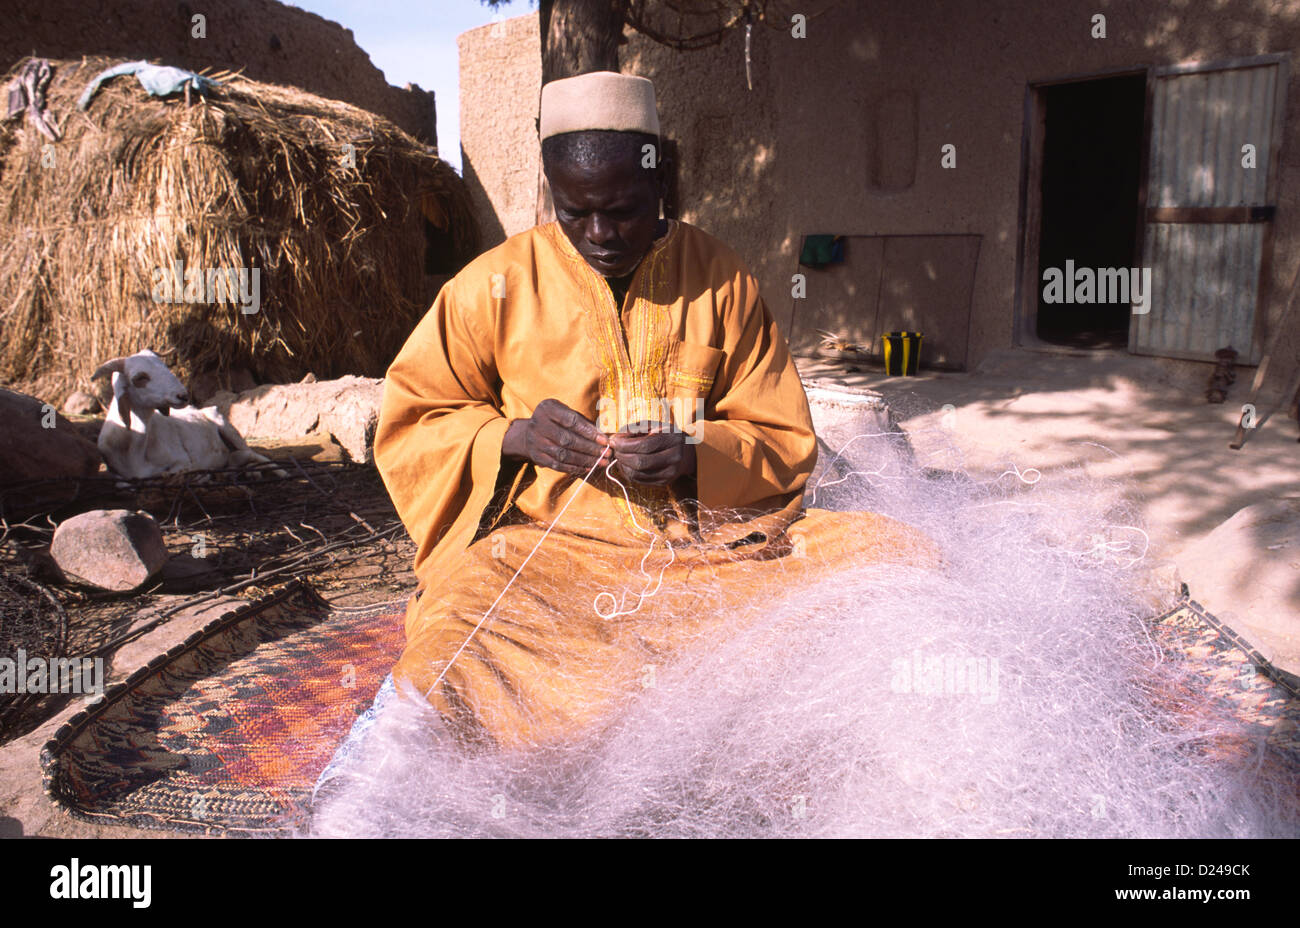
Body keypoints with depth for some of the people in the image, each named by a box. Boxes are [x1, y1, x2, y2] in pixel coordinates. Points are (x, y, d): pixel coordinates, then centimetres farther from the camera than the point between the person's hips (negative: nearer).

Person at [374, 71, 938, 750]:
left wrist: (693, 455, -14)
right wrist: (514, 437, -13)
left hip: (711, 537, 2)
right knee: (450, 669, -33)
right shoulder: (497, 285, 2)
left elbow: (785, 439, 9)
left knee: (903, 559, -16)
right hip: (552, 543, -1)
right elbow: (408, 421, 8)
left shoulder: (720, 279, 6)